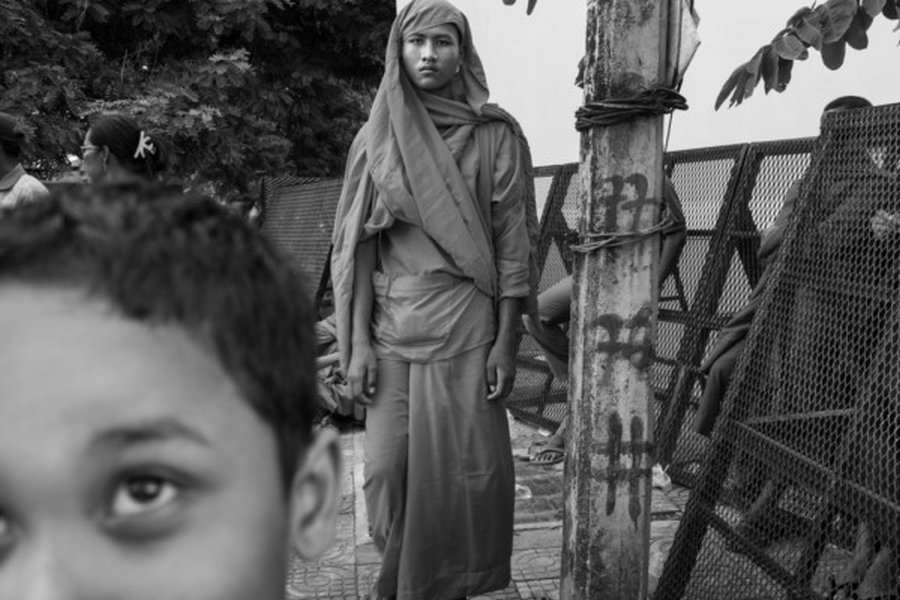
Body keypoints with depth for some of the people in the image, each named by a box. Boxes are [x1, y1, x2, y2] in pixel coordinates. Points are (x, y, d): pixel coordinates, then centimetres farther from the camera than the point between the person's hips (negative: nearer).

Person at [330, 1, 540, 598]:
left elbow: (514, 245, -1)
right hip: (392, 330, 2)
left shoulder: (496, 135, 0)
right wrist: (358, 343, -2)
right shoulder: (376, 138, 6)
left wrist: (506, 342, -6)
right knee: (389, 465, 4)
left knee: (462, 466, 1)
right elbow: (359, 244, 4)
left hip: (466, 328, -2)